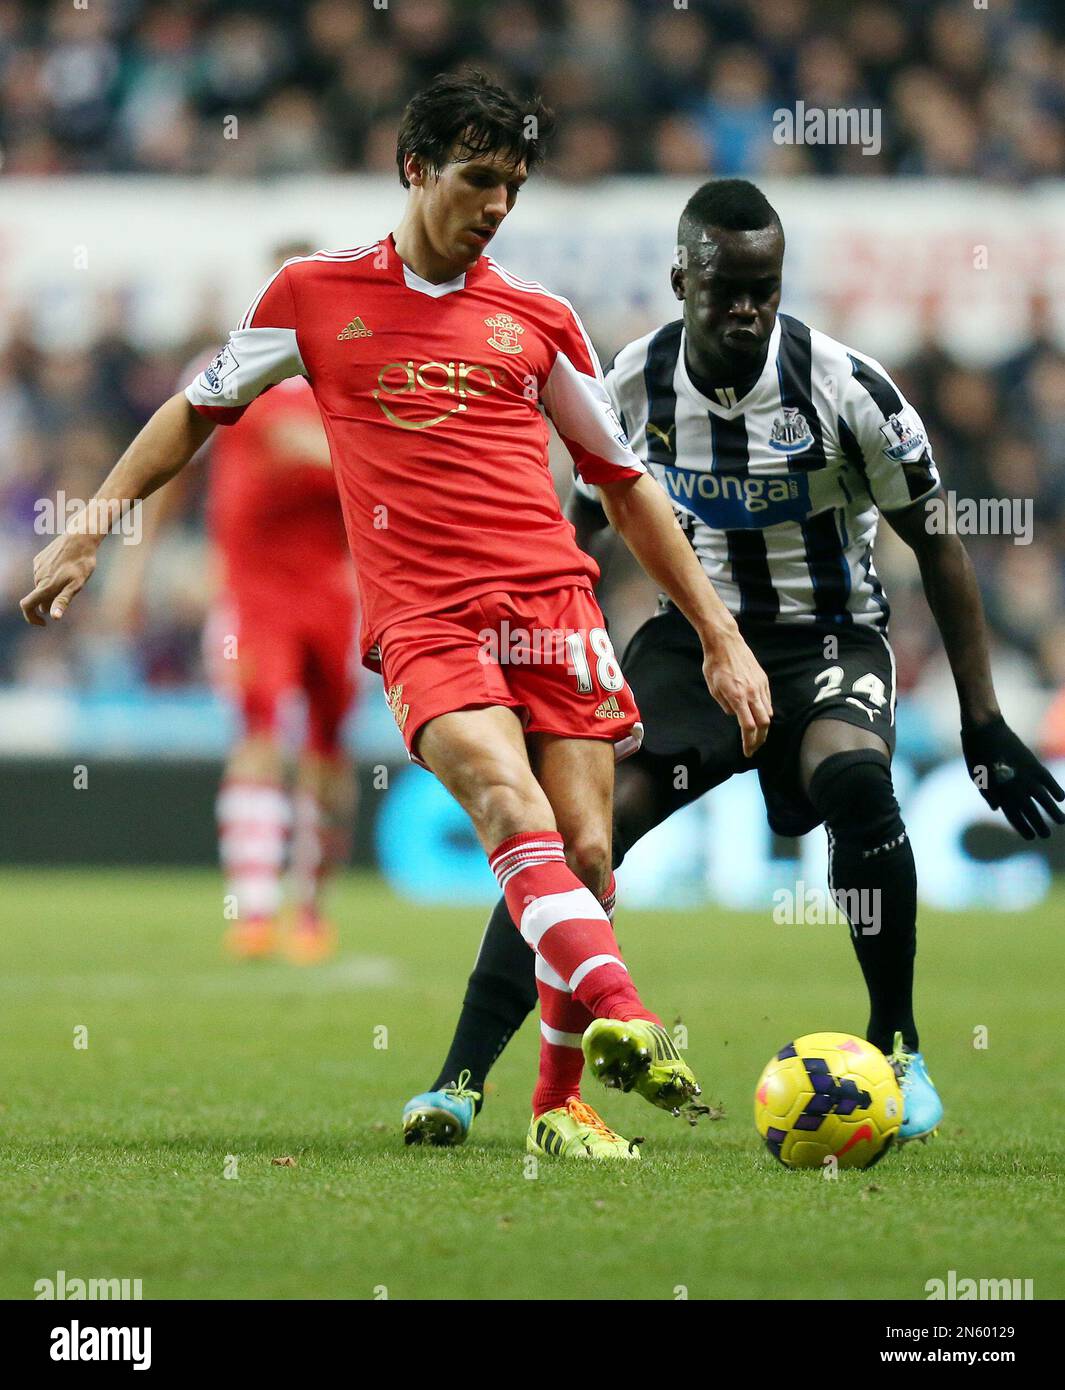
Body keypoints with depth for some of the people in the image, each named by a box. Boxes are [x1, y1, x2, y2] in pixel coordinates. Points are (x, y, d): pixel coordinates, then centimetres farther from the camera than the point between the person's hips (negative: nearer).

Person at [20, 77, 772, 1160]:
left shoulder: (537, 319, 15)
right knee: (512, 808, -27)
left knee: (585, 851, -6)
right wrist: (88, 529, 18)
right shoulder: (314, 294, 11)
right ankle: (618, 1012, -47)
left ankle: (560, 1104, 8)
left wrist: (720, 637, 19)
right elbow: (197, 411, 24)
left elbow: (625, 486, 22)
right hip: (421, 616, -3)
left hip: (553, 601, 3)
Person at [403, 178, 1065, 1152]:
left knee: (853, 780, -34)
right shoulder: (635, 384, -9)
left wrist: (985, 724, -10)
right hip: (695, 633, 3)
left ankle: (896, 1045, -15)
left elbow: (937, 547, -8)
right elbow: (585, 516, 11)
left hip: (829, 634, -3)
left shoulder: (845, 388, -18)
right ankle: (462, 1080, -17)